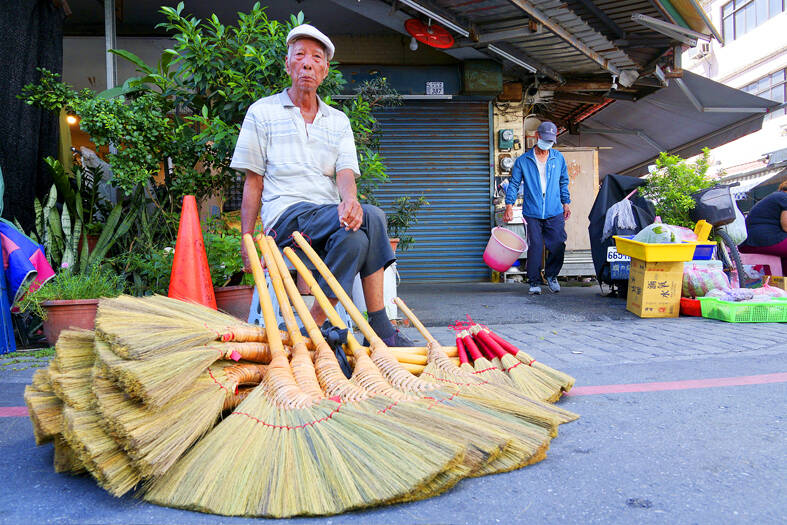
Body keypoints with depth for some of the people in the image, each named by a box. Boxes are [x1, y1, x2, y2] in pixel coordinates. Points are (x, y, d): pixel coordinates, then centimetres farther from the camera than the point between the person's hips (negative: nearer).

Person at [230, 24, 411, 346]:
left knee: (355, 237, -34)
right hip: (286, 214, -3)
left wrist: (349, 199, -23)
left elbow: (345, 173, 3)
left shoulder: (338, 121, 20)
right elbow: (253, 182, 8)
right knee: (372, 217, -30)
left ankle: (314, 322, -24)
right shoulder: (262, 112, 13)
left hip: (332, 216, 4)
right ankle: (380, 329, -23)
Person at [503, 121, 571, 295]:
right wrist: (509, 205, -3)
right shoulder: (523, 161, 2)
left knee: (558, 246, 0)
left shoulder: (558, 158, 10)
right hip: (532, 213, -2)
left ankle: (551, 275, 24)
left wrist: (566, 203, 17)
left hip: (554, 212, 2)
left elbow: (564, 182, 20)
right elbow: (514, 184, 5)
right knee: (535, 247, -2)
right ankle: (534, 282, 11)